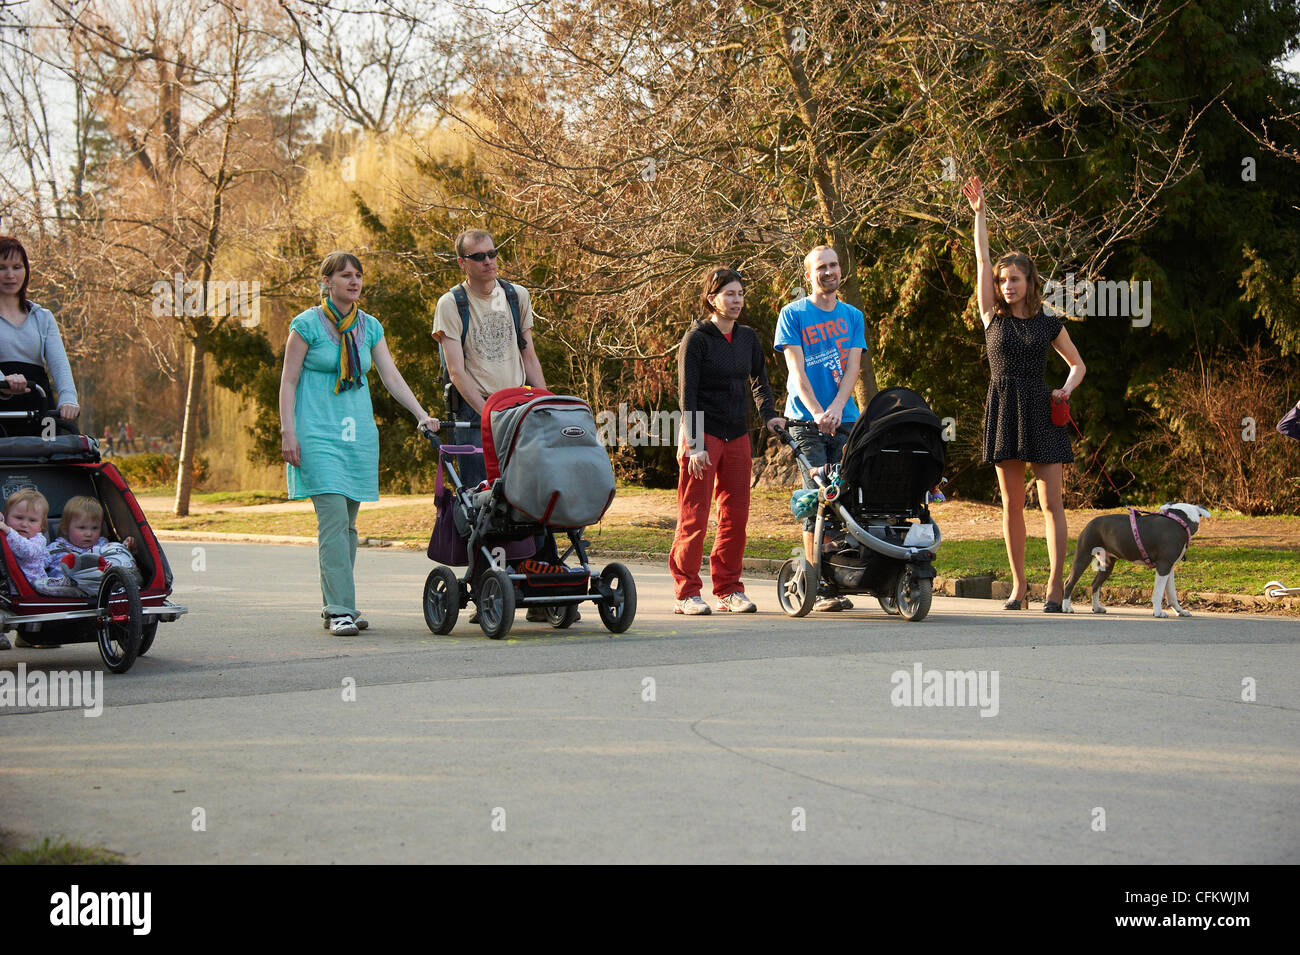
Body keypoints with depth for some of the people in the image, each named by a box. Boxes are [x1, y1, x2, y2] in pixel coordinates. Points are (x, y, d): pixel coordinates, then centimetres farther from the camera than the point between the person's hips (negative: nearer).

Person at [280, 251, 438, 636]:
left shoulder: (370, 327, 11)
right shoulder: (307, 324, -2)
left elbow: (391, 377, 9)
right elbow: (288, 381, -2)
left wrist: (422, 415, -2)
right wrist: (288, 433, -9)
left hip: (358, 431, 5)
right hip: (318, 432, -5)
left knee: (348, 523, 6)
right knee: (333, 518, -14)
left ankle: (336, 604, 14)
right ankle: (340, 609, -15)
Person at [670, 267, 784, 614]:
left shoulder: (748, 338, 11)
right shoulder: (696, 339, -6)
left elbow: (759, 381, 19)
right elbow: (687, 394, -10)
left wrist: (769, 414, 0)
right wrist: (694, 444, -18)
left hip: (737, 436, 6)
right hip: (703, 434, -6)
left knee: (736, 514, 5)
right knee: (694, 516, -6)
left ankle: (728, 589, 14)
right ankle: (686, 591, -2)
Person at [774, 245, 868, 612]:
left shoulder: (853, 317, 14)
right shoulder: (793, 314, 5)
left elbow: (853, 367, 4)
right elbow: (797, 370, -4)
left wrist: (837, 407, -14)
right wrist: (817, 412, -19)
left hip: (844, 420, 3)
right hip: (806, 420, -3)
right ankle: (819, 586, -8)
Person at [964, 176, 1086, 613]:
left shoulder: (1050, 324, 5)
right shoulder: (993, 317, 6)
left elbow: (1078, 365, 16)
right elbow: (982, 262, -1)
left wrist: (1065, 390, -5)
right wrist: (979, 212, -6)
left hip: (1041, 412, -1)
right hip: (1004, 410, 1)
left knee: (1051, 501, -6)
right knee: (1012, 503, 3)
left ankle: (1056, 584, -7)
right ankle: (1019, 583, 9)